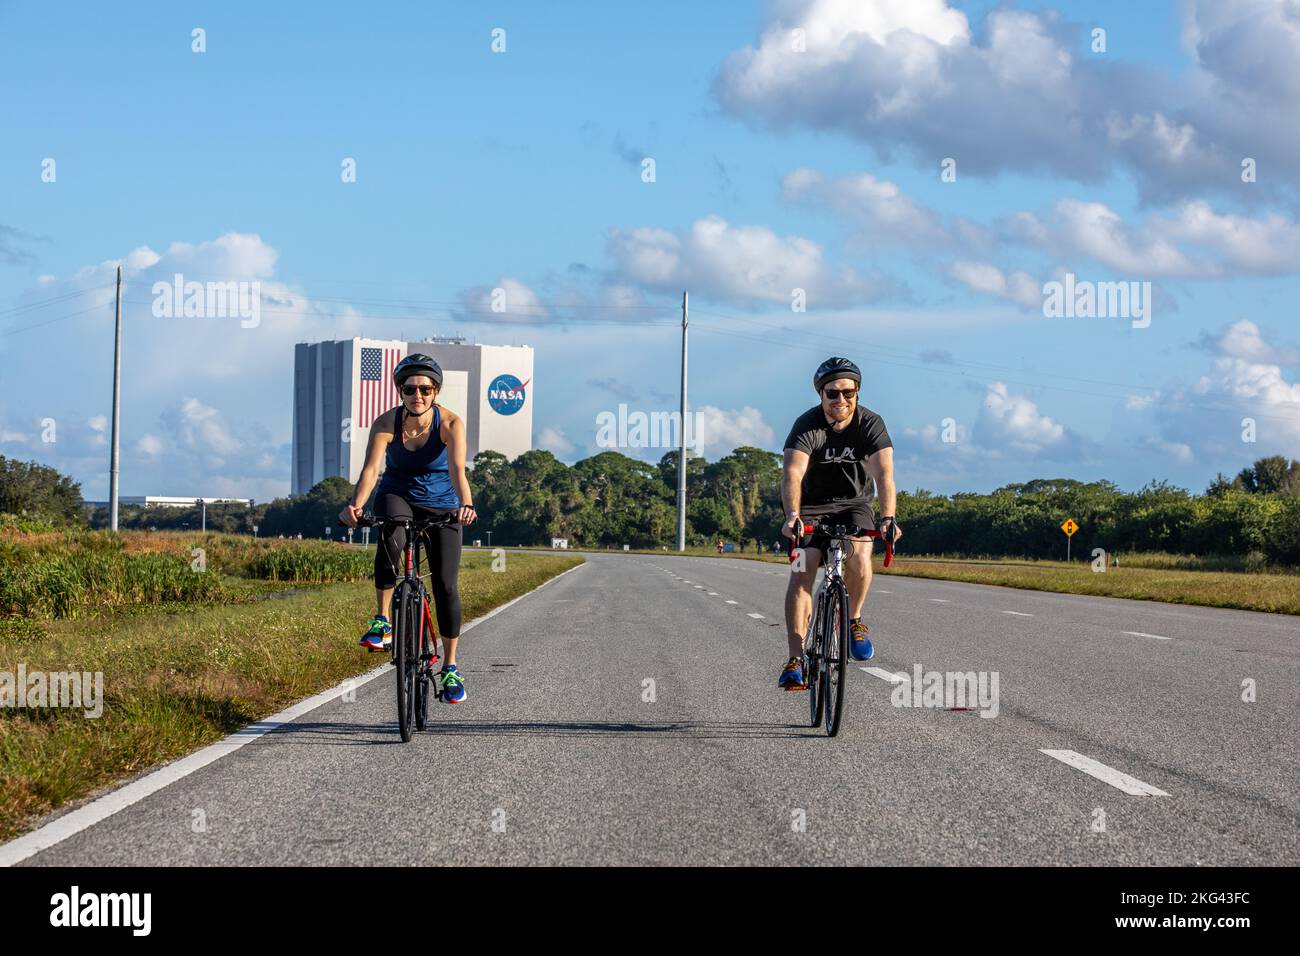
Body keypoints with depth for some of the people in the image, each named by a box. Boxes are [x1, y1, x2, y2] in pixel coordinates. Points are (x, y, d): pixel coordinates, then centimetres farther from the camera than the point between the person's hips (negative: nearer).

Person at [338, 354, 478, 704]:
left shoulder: (450, 423, -21)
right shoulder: (386, 423, -20)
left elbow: (457, 469, -35)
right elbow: (371, 468, -31)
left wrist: (466, 505, -55)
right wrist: (355, 505, -50)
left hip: (441, 507, 0)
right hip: (398, 498, 0)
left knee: (445, 585, -7)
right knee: (390, 542, -36)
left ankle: (450, 668, 6)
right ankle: (382, 622, -22)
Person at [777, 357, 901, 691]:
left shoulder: (871, 423, -17)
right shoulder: (807, 425, -20)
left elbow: (884, 474, -29)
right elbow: (792, 475, -33)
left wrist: (888, 518, -46)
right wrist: (792, 516, -52)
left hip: (854, 504, 1)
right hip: (812, 506, 0)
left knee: (858, 555, -29)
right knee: (801, 574, -18)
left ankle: (854, 620, -3)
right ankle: (796, 659, -19)